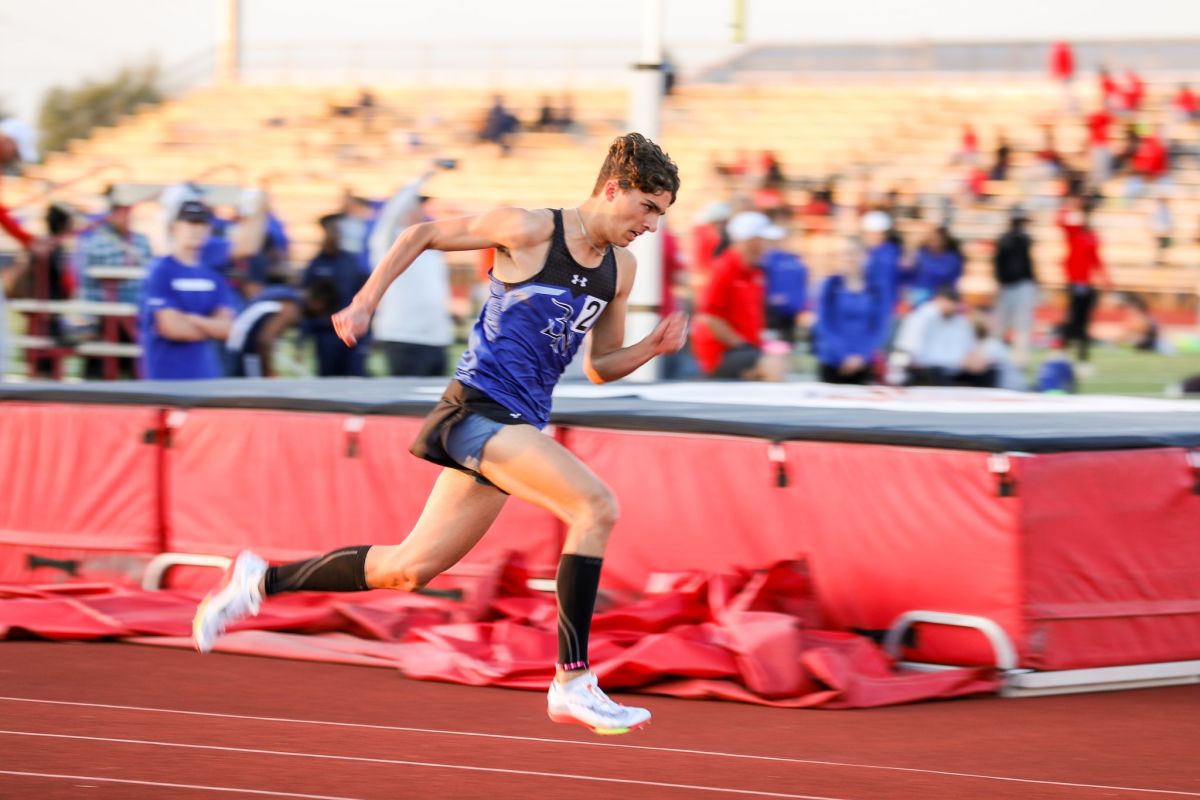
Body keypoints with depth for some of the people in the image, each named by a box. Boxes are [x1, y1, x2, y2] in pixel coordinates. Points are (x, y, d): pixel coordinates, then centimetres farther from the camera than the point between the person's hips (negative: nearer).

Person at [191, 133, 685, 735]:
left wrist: (655, 346, 3)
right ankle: (572, 682, -23)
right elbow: (423, 234, 3)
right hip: (480, 408, -8)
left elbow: (600, 367, 21)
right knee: (597, 506, -25)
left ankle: (262, 580, 26)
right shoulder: (530, 230, -9)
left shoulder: (621, 268, 12)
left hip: (519, 426, 8)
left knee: (406, 569, 9)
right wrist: (363, 304, -1)